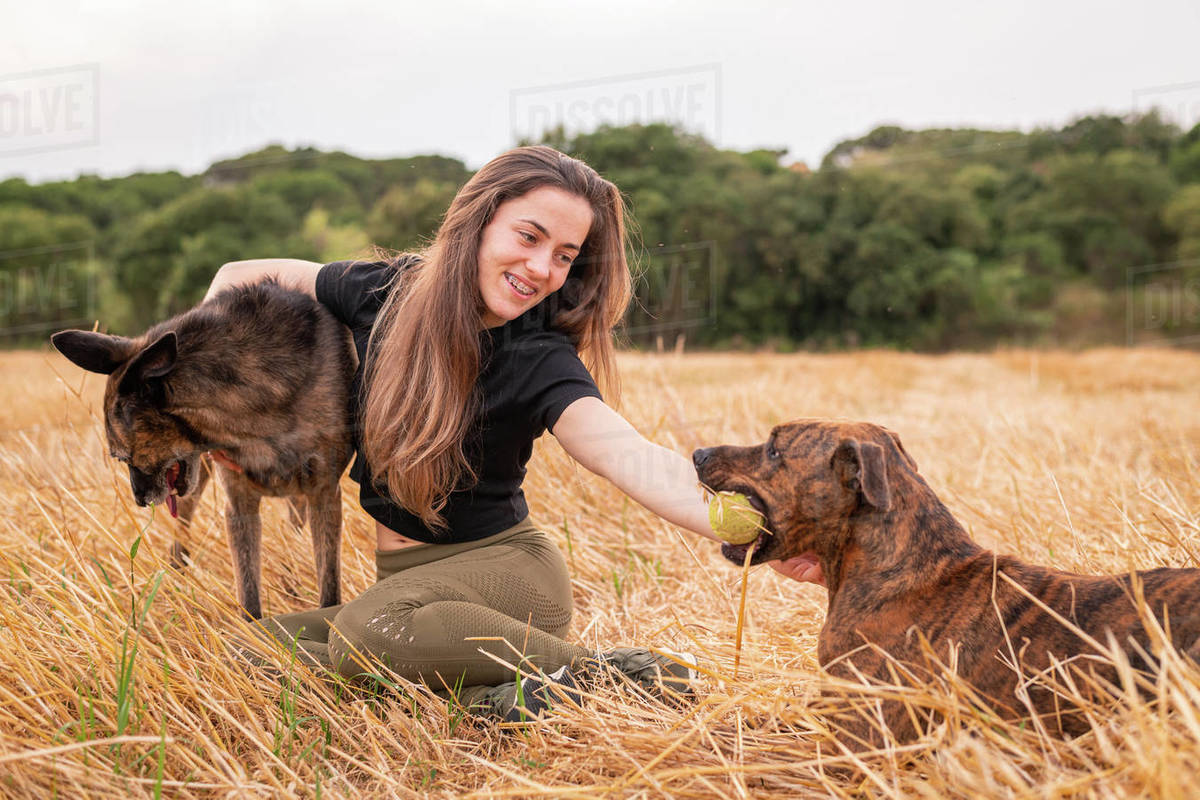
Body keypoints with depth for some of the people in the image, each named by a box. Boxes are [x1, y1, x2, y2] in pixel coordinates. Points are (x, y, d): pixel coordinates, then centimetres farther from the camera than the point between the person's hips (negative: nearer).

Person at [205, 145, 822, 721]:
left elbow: (633, 458, -35)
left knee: (367, 629, -35)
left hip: (505, 566, -6)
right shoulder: (383, 292, -4)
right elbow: (245, 275, 12)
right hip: (402, 574, 6)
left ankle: (603, 671, -25)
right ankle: (485, 694, -19)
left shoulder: (539, 362, -16)